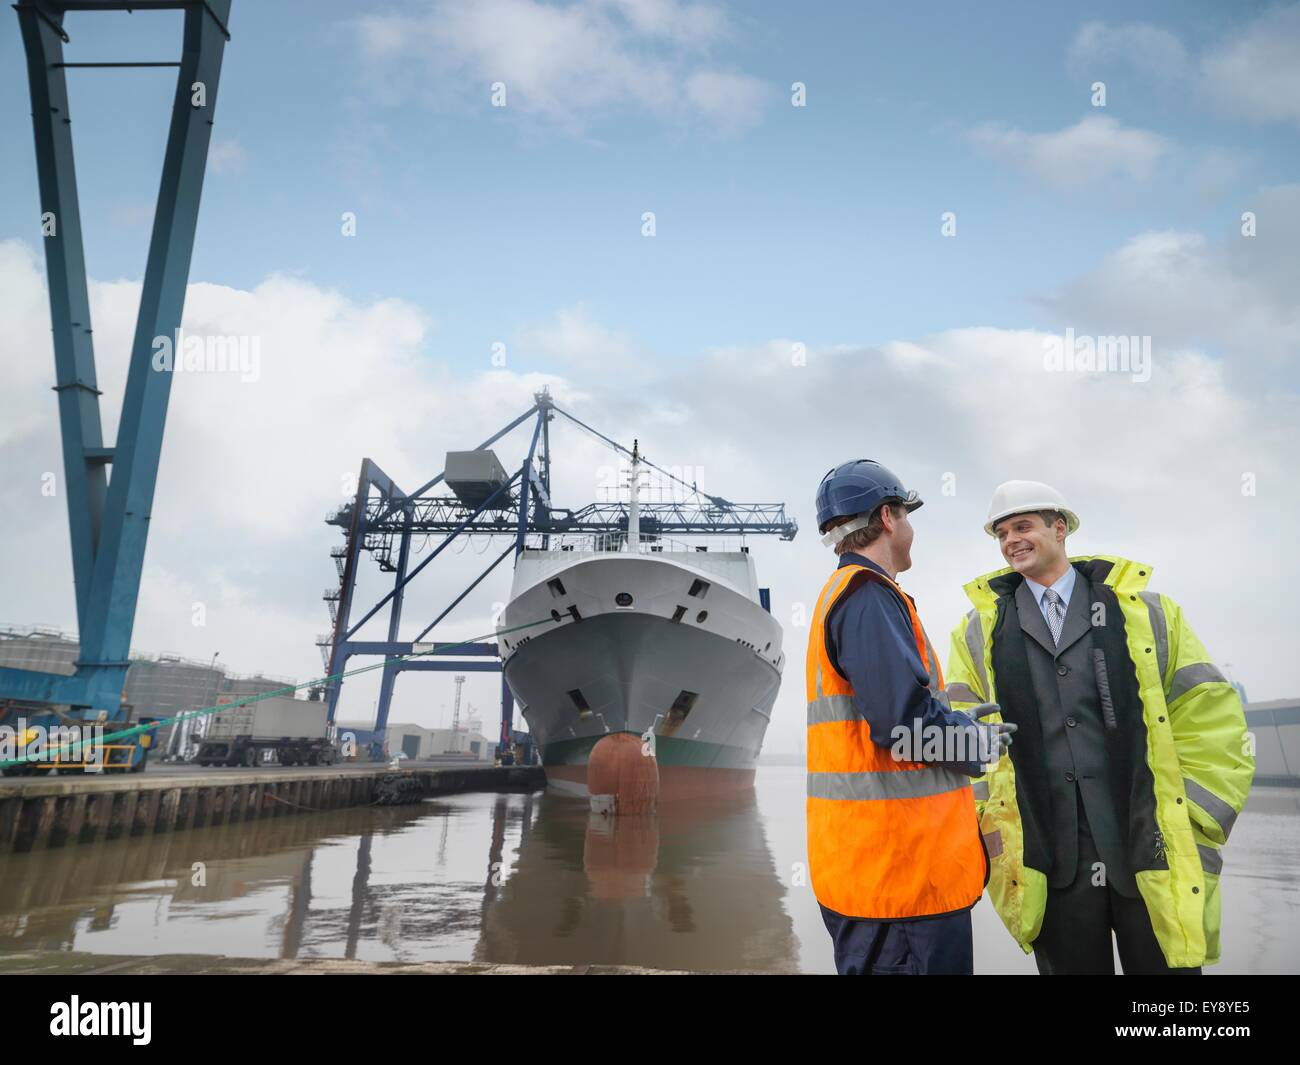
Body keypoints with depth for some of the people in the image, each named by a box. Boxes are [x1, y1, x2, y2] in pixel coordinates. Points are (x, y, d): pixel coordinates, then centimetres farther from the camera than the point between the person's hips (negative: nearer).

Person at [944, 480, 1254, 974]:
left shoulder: (1146, 611, 5)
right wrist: (988, 823, -4)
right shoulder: (980, 631, 6)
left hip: (1152, 855, 0)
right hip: (1050, 865, 0)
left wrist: (1194, 821, -2)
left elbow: (1211, 719, 4)